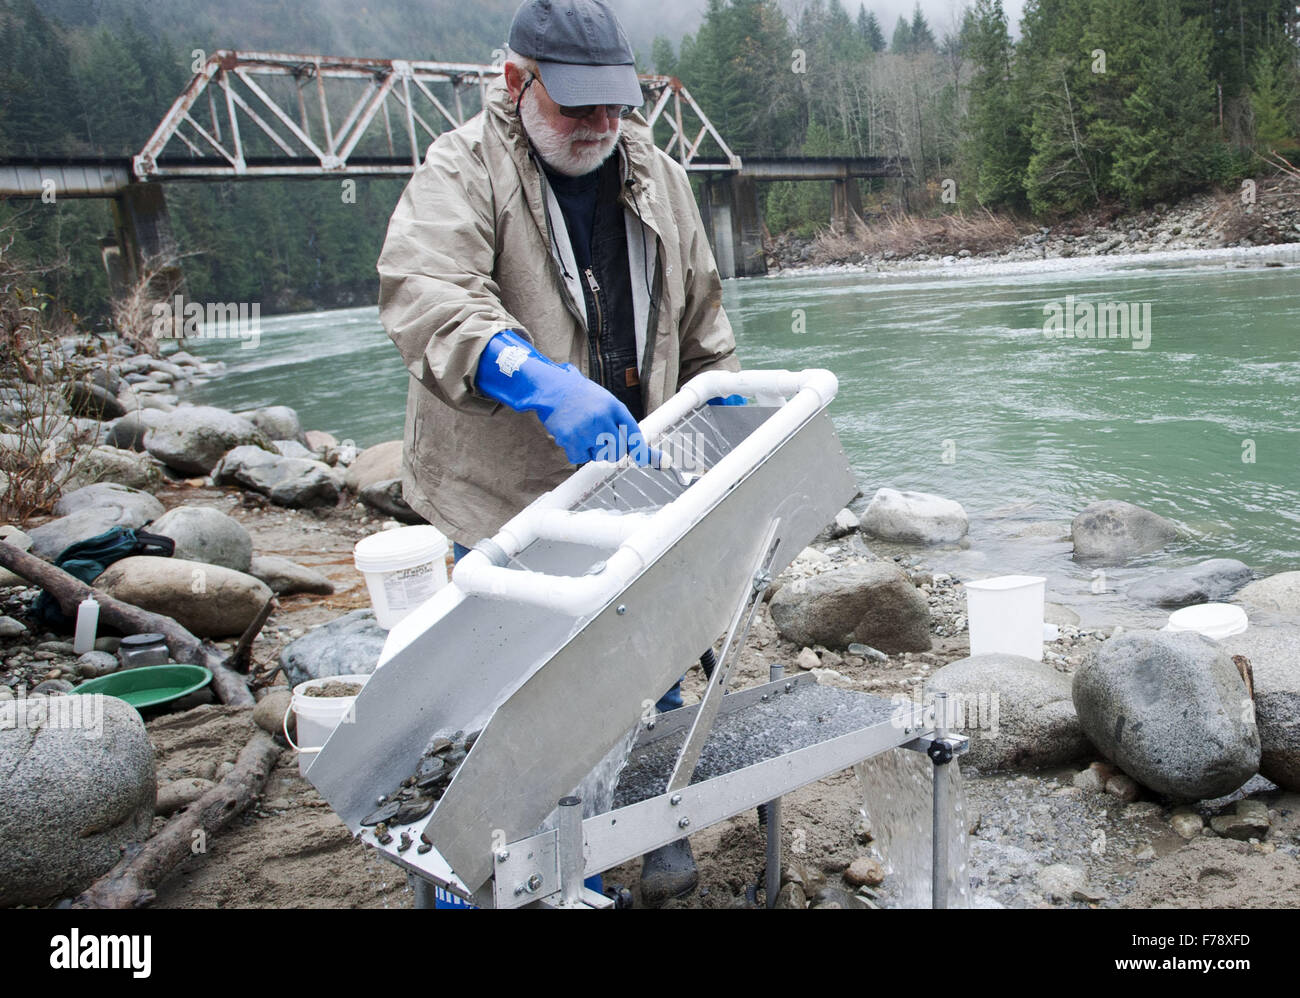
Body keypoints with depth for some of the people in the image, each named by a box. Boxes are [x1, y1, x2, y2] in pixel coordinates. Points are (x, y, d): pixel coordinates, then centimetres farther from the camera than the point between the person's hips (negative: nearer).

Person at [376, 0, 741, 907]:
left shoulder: (658, 179, 8)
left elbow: (701, 318, 19)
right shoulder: (463, 169, -10)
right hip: (506, 491, -4)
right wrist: (541, 382, -44)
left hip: (630, 476, 5)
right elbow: (424, 291, -30)